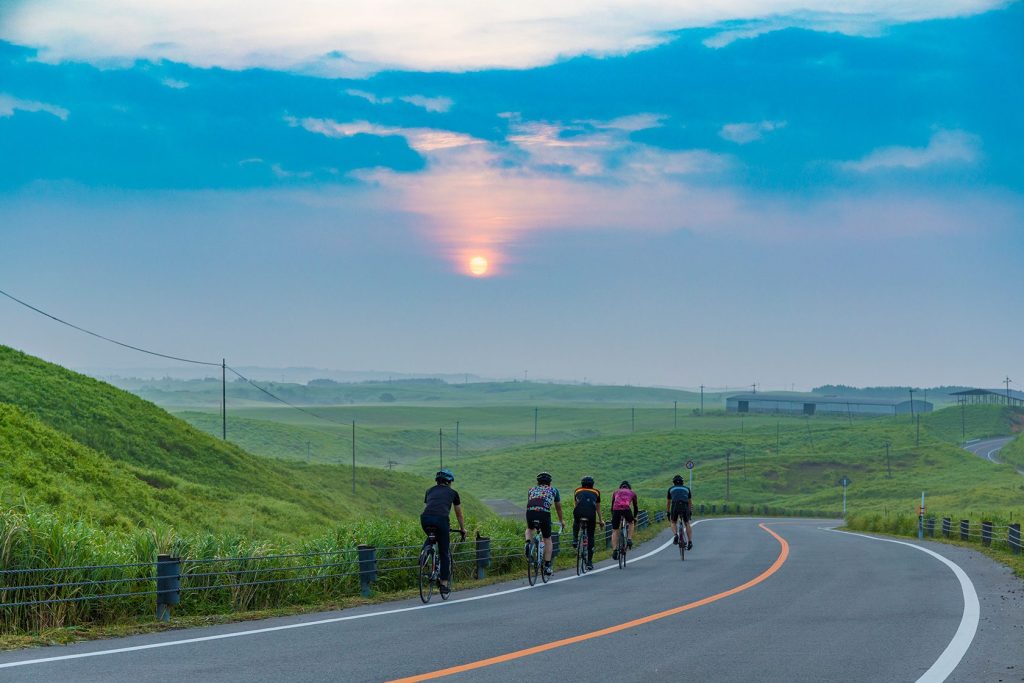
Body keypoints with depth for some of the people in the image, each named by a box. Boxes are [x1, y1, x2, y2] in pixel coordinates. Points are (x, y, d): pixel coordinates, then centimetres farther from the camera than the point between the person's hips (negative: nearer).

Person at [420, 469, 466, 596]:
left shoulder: (430, 491, 29)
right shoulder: (452, 492, 23)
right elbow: (459, 515, 33)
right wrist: (463, 529, 47)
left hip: (425, 519, 3)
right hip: (441, 519, -3)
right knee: (444, 553, 9)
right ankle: (444, 584, 7)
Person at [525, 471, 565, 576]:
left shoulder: (532, 489, 30)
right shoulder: (553, 490, 26)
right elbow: (558, 507, 36)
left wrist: (528, 522, 54)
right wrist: (561, 520, 53)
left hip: (530, 512, 2)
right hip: (544, 513, -2)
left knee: (529, 529, 35)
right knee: (547, 540, 16)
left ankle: (528, 543, 3)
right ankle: (547, 566, 10)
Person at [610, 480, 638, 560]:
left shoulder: (616, 493, 31)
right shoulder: (632, 493, 29)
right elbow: (635, 507, 35)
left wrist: (612, 517, 45)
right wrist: (634, 518, 50)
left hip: (616, 510, 1)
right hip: (626, 509, -1)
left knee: (615, 531, 12)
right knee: (631, 523, 32)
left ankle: (614, 550, 2)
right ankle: (629, 539, 15)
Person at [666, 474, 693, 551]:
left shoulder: (671, 489, 26)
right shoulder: (687, 489, 27)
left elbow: (668, 502, 31)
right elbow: (690, 502, 34)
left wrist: (668, 513, 40)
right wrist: (690, 512, 44)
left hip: (675, 506, -1)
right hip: (685, 506, 1)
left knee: (673, 522, 20)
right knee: (687, 524, 17)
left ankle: (675, 535, -9)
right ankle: (690, 541, 4)